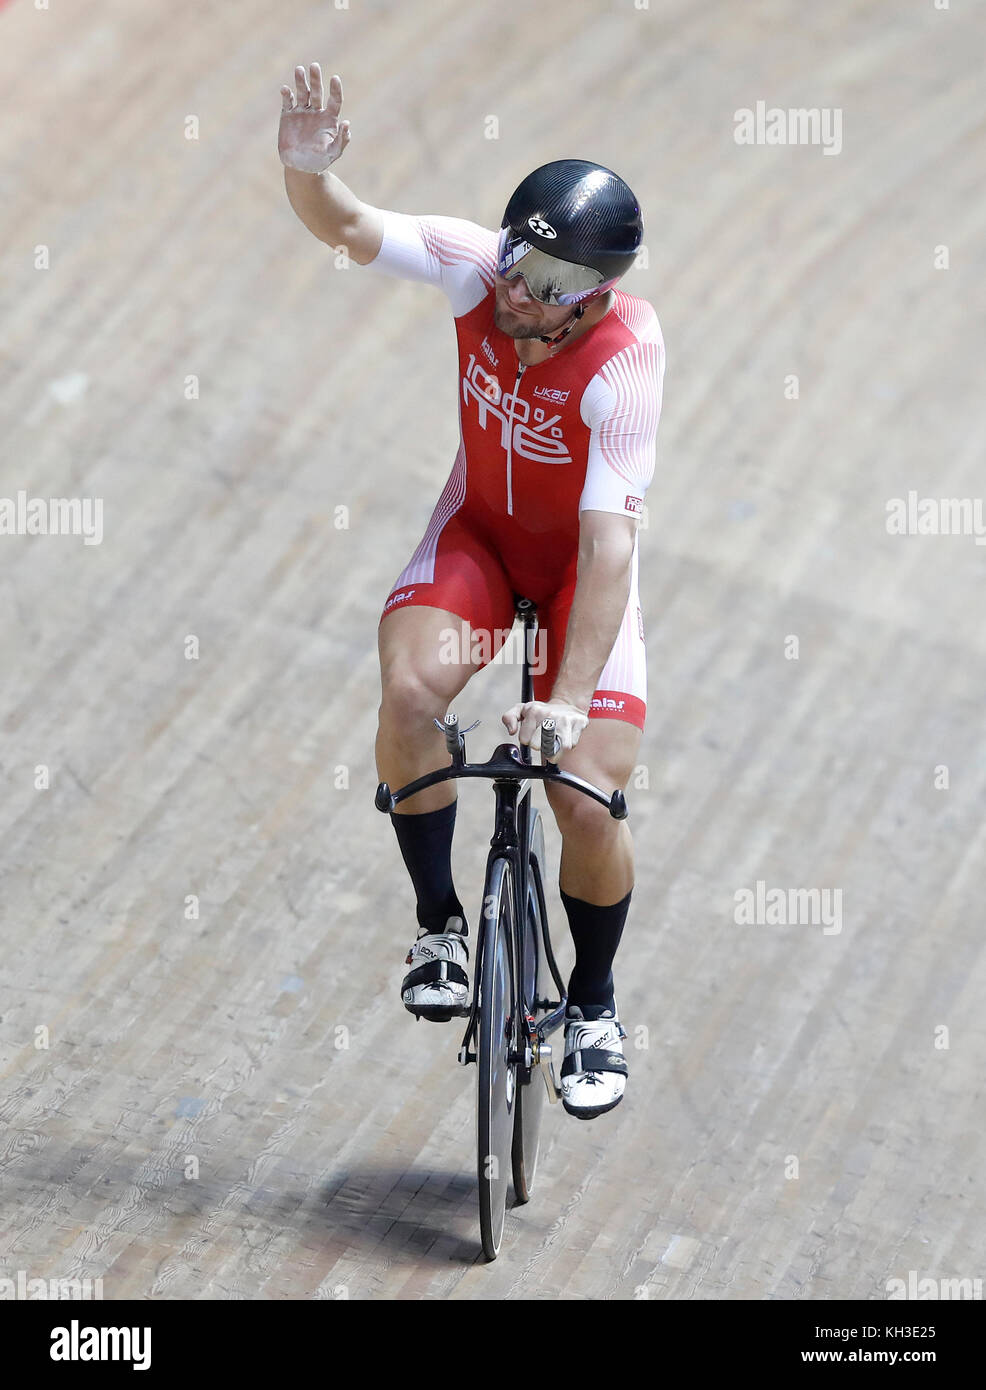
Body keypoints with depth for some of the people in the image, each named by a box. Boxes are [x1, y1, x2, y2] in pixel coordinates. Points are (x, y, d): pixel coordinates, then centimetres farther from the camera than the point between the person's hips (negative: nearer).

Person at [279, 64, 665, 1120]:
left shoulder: (626, 360, -32)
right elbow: (348, 229, -25)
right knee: (409, 691, -28)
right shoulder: (480, 268, -23)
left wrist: (569, 702, -42)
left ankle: (594, 1006, 15)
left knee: (590, 797, -12)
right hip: (478, 527, 3)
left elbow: (609, 543, -36)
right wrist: (306, 171, -50)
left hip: (578, 559, -3)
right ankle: (440, 923, -6)